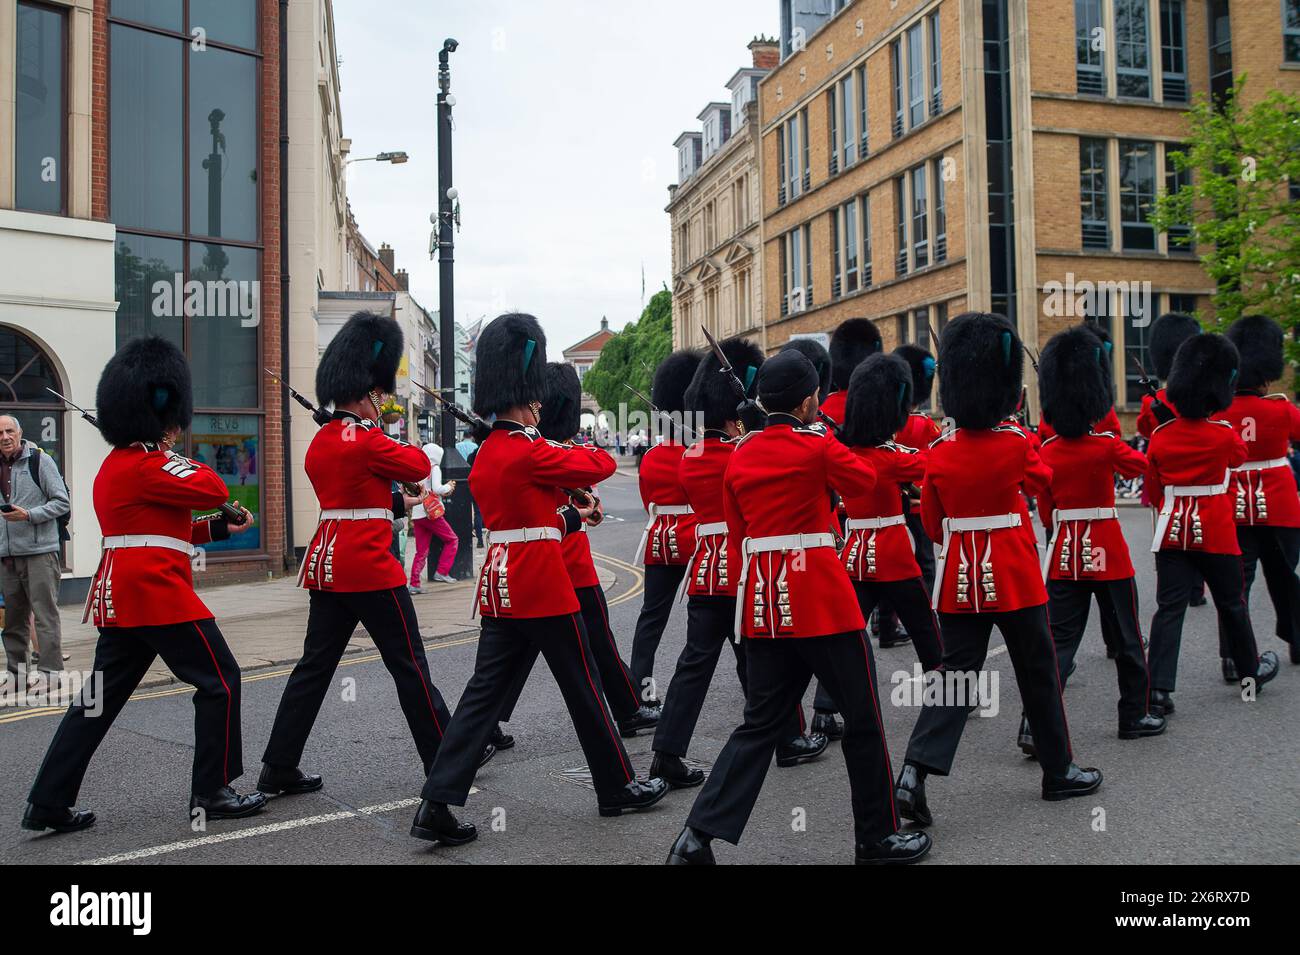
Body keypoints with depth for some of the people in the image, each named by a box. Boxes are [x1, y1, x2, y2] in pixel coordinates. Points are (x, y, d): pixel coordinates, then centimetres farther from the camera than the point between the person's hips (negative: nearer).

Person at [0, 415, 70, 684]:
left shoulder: (39, 460, -3)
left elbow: (61, 502, -6)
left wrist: (28, 515, -17)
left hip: (39, 551, -6)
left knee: (45, 614, -4)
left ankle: (51, 671, 0)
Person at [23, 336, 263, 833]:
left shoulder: (114, 465, 18)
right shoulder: (149, 465, -14)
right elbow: (214, 490, -16)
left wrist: (220, 528, 17)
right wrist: (187, 460, 2)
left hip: (119, 597, 10)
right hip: (159, 593, -10)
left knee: (100, 698, 13)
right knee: (219, 680, 1)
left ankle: (49, 803, 16)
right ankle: (212, 793, 6)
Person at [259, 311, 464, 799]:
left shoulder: (319, 442, 11)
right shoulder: (368, 441, -15)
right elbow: (419, 465, -2)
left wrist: (393, 498, 18)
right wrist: (405, 449, 16)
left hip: (326, 562, 8)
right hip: (369, 566, -8)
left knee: (315, 666, 11)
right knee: (409, 664, 3)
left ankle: (279, 769, 14)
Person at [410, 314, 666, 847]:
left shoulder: (485, 454, 12)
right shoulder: (530, 452, -16)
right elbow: (602, 465, -7)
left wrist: (569, 517, 20)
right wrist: (576, 451, 13)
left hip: (500, 585, 8)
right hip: (544, 586, -8)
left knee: (485, 693, 7)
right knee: (583, 689, 7)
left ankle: (437, 803, 2)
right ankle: (618, 787, 22)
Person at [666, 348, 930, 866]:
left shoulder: (740, 456, 7)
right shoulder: (817, 446, -9)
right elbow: (865, 479, 10)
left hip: (761, 600, 6)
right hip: (821, 599, -6)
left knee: (761, 723, 13)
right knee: (863, 718, 11)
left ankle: (699, 836, 6)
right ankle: (877, 837, 23)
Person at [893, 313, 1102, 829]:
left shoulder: (940, 452, -3)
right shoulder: (1016, 444, -11)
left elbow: (932, 524, 5)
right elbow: (1043, 481, 12)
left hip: (960, 576, 3)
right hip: (1014, 576, -3)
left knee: (957, 674, 6)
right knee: (1038, 672, 13)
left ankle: (915, 773, -7)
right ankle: (1059, 770, 29)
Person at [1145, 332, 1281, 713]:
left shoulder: (1160, 436, -3)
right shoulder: (1225, 435, -10)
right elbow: (1241, 456, 14)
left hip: (1173, 530, 2)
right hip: (1216, 532, -2)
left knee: (1169, 608, -1)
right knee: (1232, 604, 16)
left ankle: (1159, 690, -9)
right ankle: (1251, 673, 37)